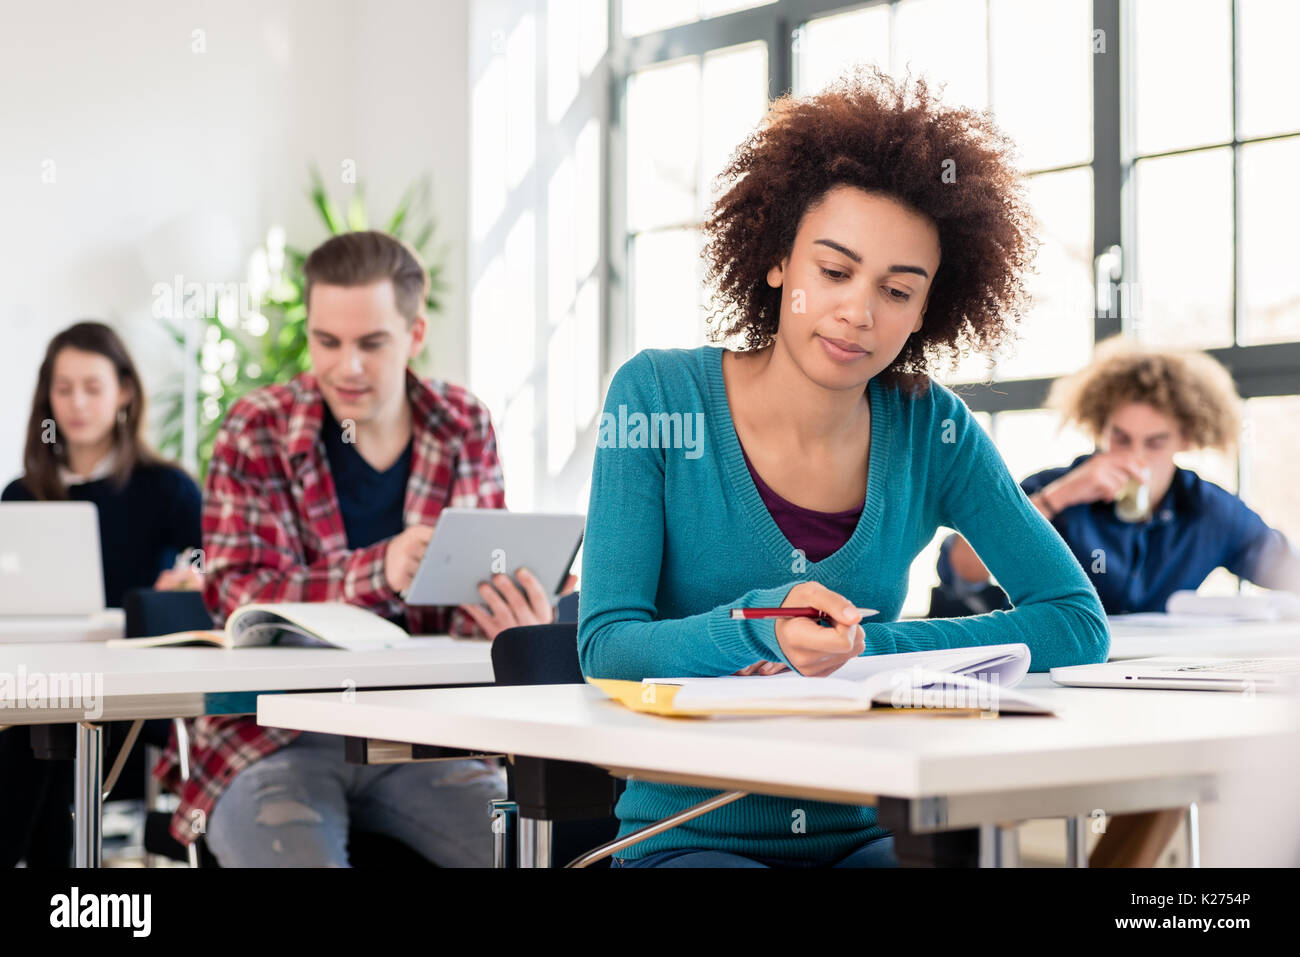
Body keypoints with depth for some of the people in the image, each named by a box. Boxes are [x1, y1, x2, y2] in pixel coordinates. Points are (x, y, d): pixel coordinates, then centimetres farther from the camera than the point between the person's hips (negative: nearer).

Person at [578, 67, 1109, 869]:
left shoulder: (932, 433, 1)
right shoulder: (658, 397, -5)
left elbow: (1079, 623, 0)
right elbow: (605, 646, -10)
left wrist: (863, 650, -13)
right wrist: (760, 630, -30)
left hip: (861, 834, 3)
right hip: (690, 837, -2)